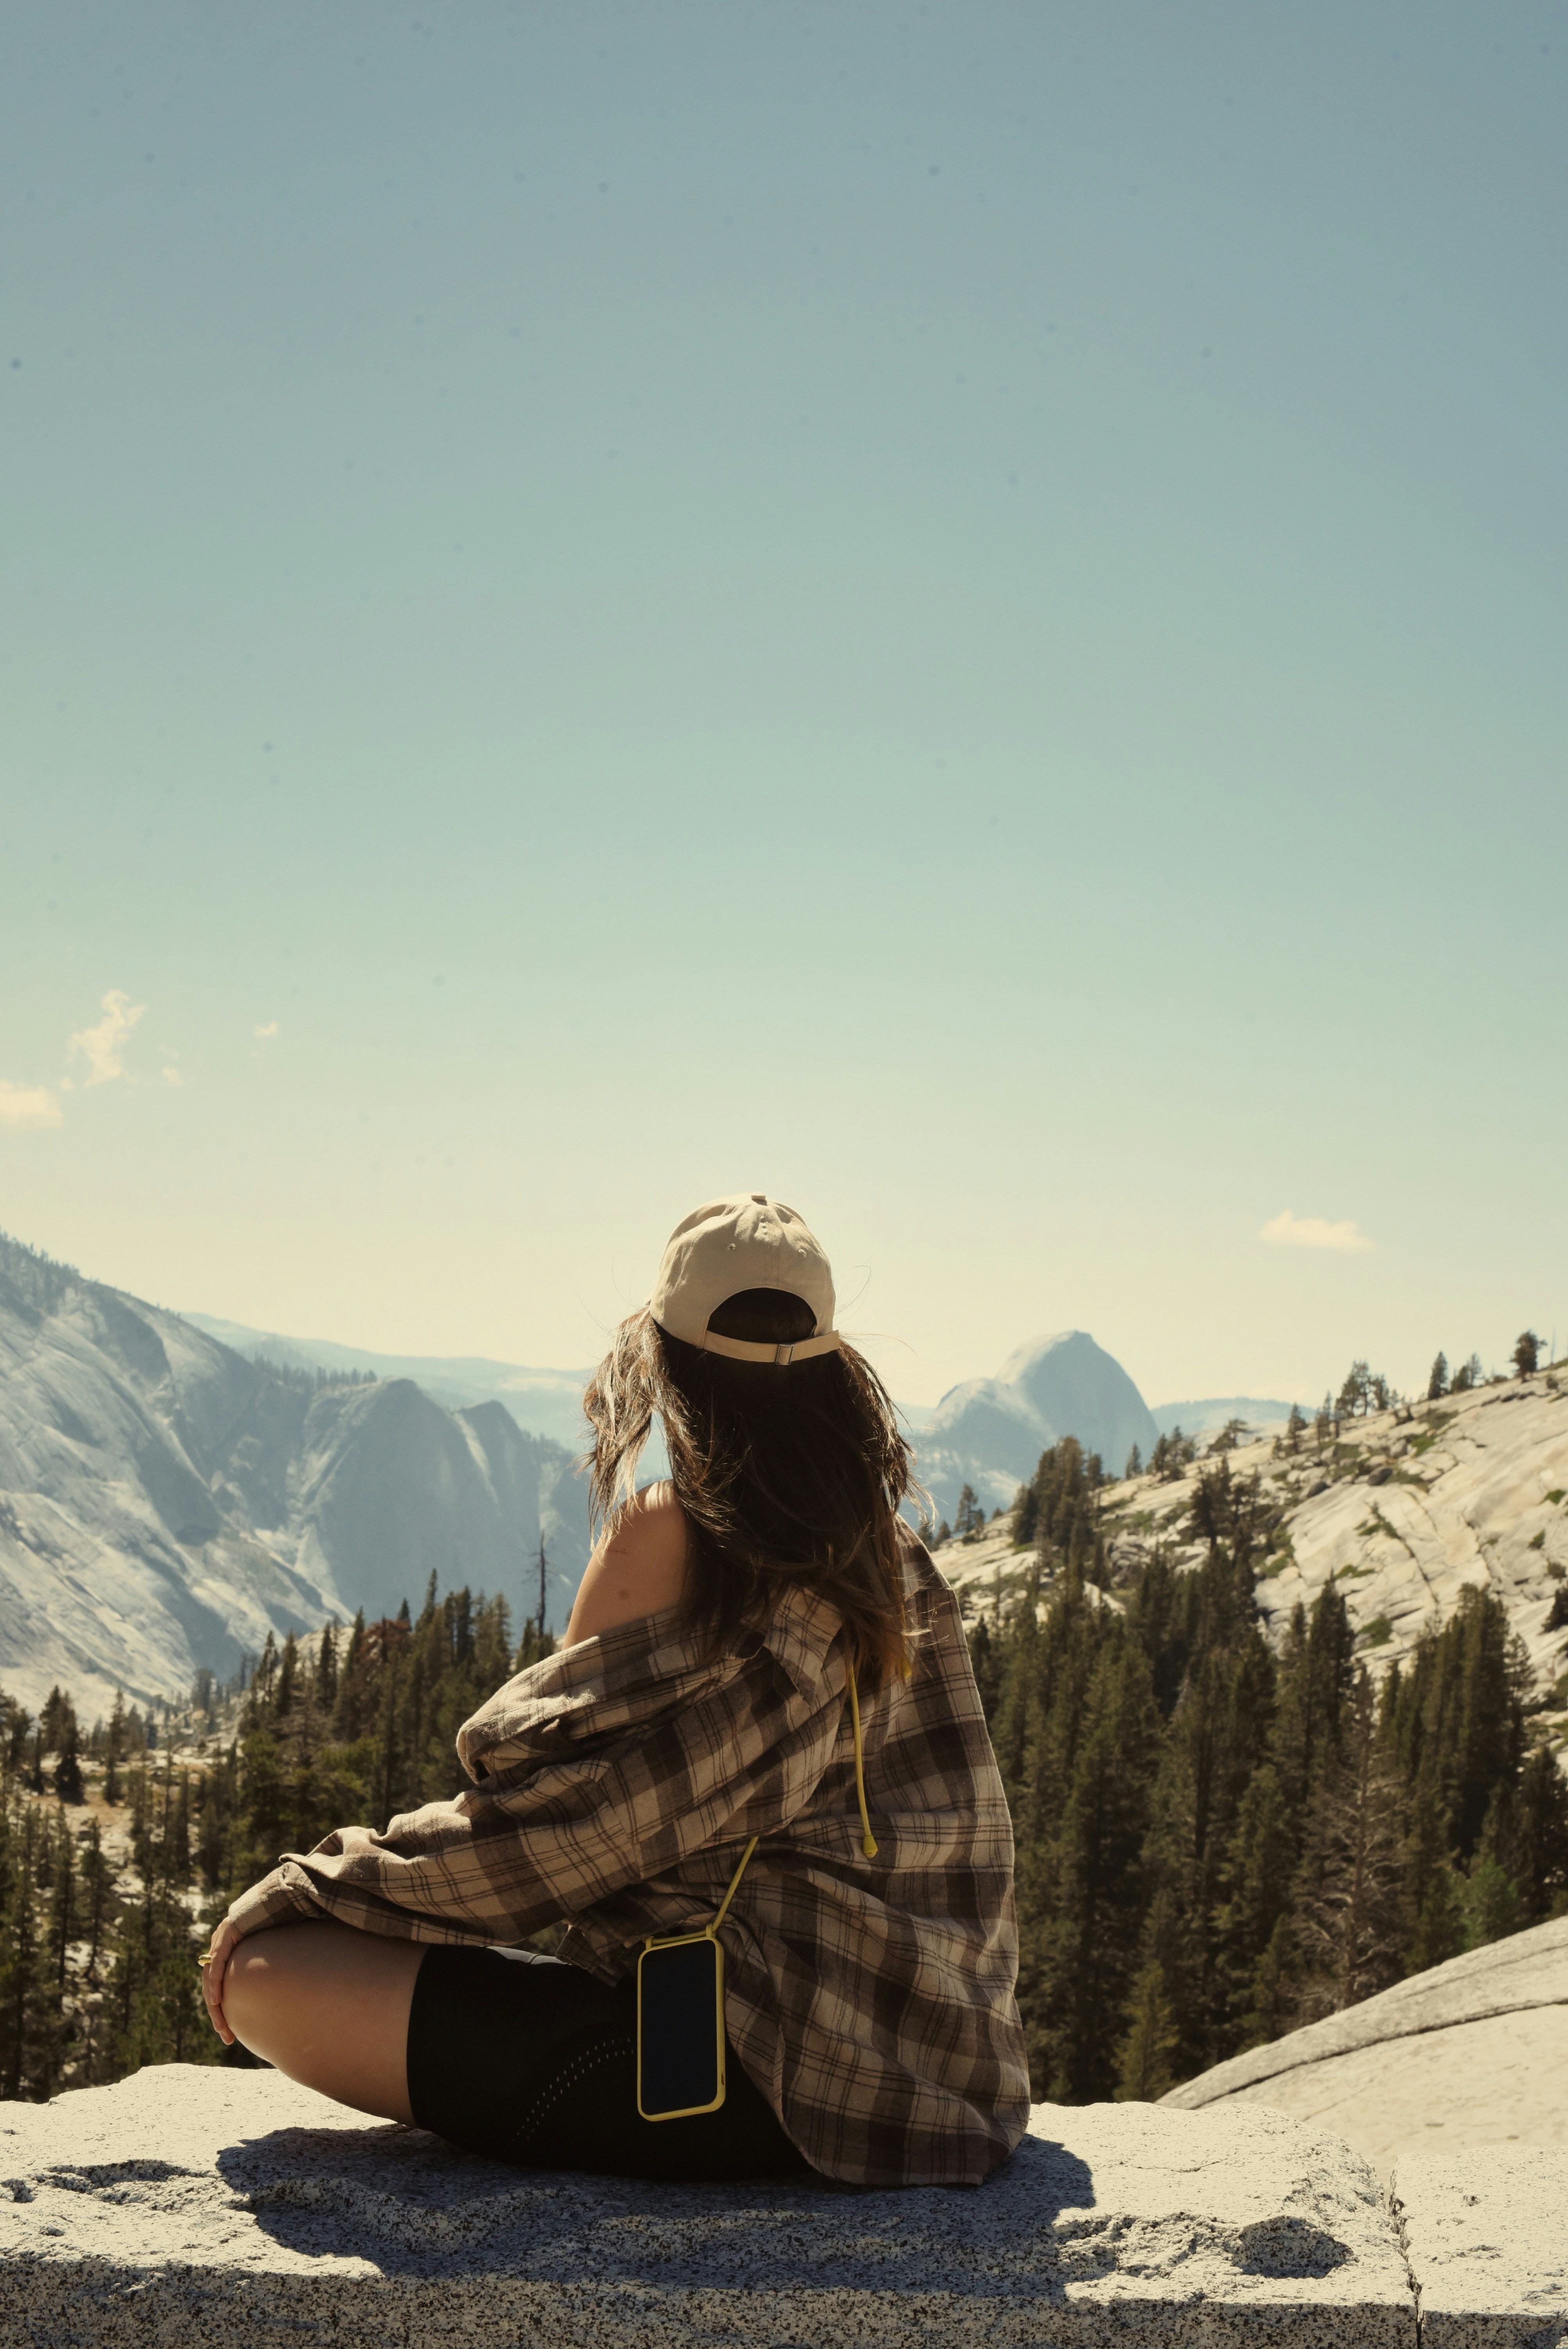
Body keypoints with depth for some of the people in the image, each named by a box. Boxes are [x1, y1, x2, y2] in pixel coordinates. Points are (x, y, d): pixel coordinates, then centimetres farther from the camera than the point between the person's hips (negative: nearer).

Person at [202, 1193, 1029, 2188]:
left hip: (757, 2078, -9)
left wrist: (306, 1889, -6)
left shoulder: (676, 1534, -16)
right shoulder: (888, 1555, 8)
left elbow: (567, 1819, -15)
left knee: (269, 1977, -12)